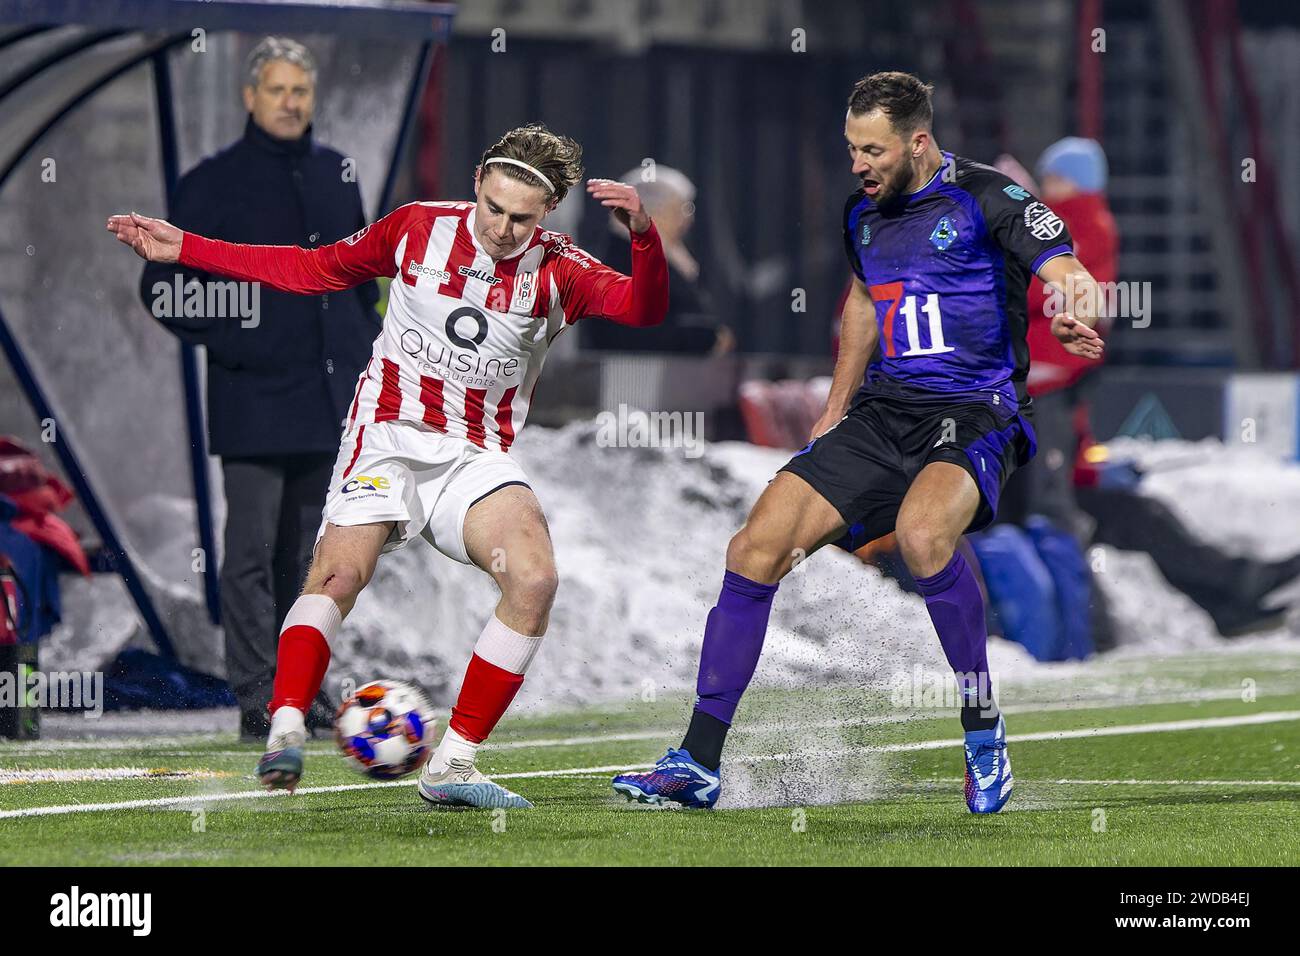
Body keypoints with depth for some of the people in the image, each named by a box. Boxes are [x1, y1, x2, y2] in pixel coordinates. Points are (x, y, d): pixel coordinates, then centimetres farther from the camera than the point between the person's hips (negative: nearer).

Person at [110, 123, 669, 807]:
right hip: (390, 434, -1)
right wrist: (184, 249, 12)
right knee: (338, 574, -25)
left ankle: (451, 765, -17)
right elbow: (314, 269, 13)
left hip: (478, 456, 1)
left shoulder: (559, 270, 0)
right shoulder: (418, 228, 3)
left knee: (534, 579, -23)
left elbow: (643, 309, -15)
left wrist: (644, 236, -36)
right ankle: (285, 732, -34)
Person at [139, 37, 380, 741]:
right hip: (255, 400, -5)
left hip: (330, 402, 5)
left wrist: (366, 350, 15)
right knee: (254, 549, -8)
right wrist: (223, 340, -11)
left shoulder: (336, 176, 13)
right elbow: (161, 285, -1)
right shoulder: (213, 184, -2)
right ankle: (256, 698, -8)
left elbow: (360, 272, 24)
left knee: (308, 552, 10)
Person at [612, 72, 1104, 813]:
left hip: (974, 416, -7)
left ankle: (985, 731, -16)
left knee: (922, 531, -37)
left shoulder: (987, 199, -8)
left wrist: (1078, 320, -43)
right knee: (756, 548, -7)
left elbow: (1070, 277, -19)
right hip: (883, 412, 7)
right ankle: (697, 765, -1)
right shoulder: (864, 215, 13)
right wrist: (835, 411, 26)